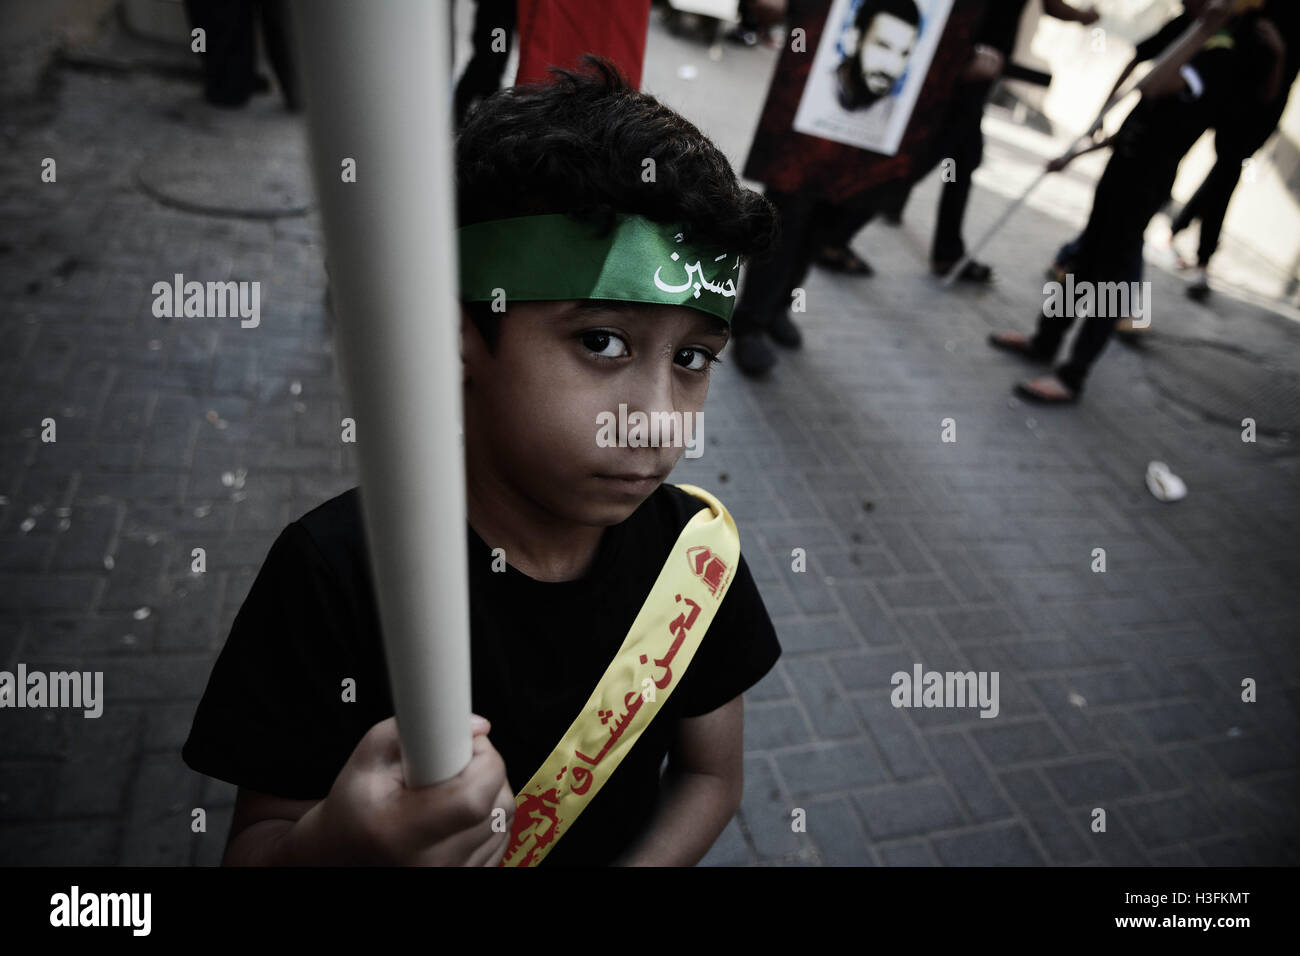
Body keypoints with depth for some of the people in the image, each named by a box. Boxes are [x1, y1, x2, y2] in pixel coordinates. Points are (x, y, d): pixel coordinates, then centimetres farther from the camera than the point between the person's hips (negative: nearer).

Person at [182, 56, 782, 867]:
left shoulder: (694, 548, -20)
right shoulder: (336, 571, -29)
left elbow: (711, 773, -7)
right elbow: (257, 839, -21)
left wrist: (645, 861, -23)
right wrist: (336, 844, -41)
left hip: (627, 853, 2)